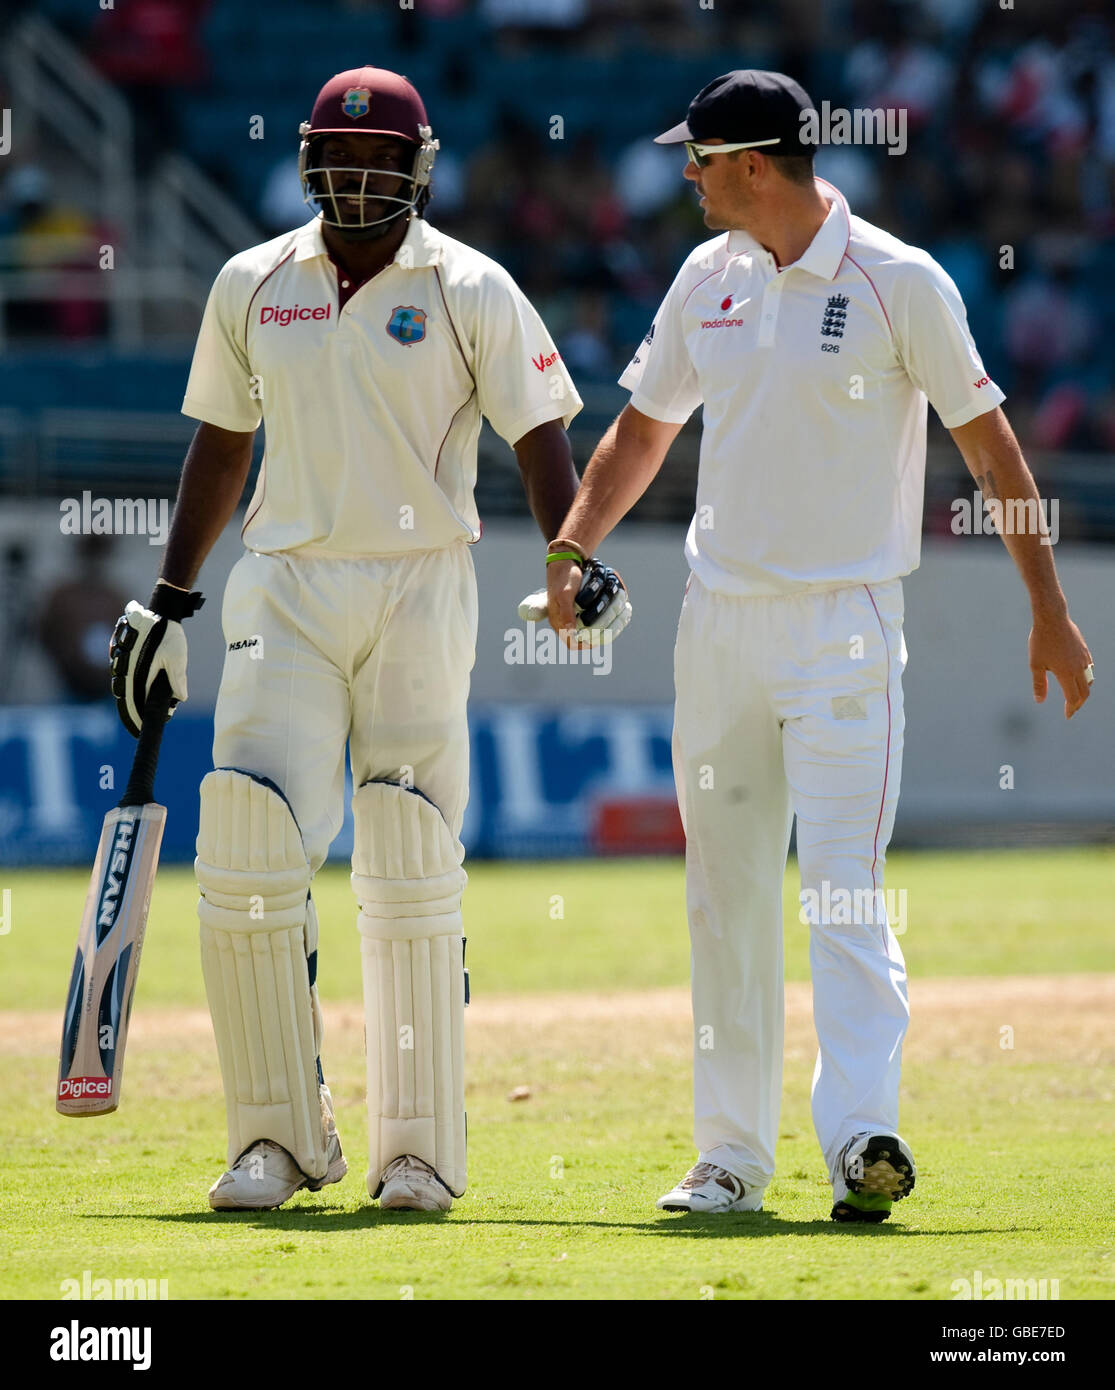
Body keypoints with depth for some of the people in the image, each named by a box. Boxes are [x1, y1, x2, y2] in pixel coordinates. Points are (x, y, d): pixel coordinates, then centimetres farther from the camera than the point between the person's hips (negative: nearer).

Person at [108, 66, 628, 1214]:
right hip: (285, 591, 2)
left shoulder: (469, 291, 0)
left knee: (409, 879, -2)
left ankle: (418, 1150, 7)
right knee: (247, 858, -10)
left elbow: (539, 436, -3)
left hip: (419, 592, -2)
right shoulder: (253, 286, 9)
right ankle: (280, 1137, 0)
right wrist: (170, 598, 15)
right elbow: (221, 442, 18)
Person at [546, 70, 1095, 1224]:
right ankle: (732, 1156, 15)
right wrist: (572, 550, 3)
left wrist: (1047, 607, -6)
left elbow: (986, 439, -5)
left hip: (844, 619, -6)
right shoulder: (709, 279, 9)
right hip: (719, 613, 6)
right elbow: (643, 429, 18)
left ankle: (860, 1136, -24)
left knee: (843, 886, -16)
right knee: (725, 892, 8)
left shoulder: (898, 283, -8)